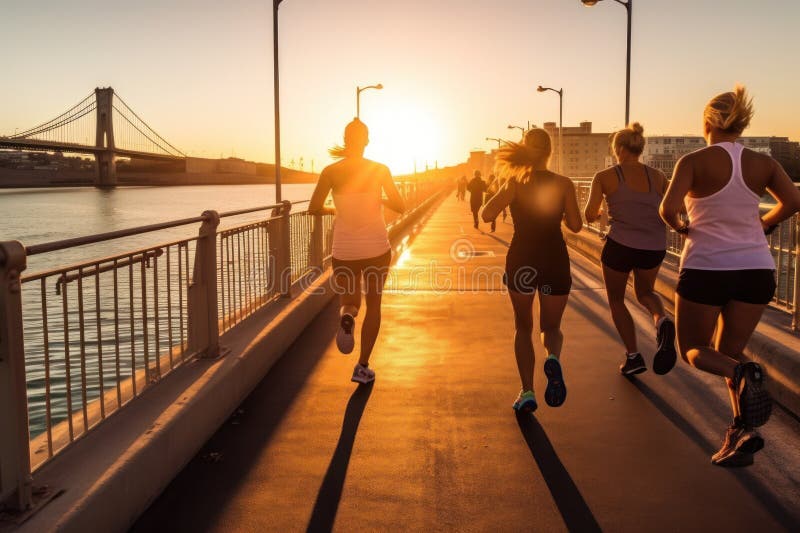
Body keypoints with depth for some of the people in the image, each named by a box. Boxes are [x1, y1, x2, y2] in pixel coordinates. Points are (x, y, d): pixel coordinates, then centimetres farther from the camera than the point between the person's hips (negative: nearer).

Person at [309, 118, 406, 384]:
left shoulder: (331, 171, -4)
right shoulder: (380, 170, -5)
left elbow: (314, 208, -4)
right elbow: (400, 206, -1)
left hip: (344, 250, 1)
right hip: (377, 247, -1)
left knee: (350, 300, 20)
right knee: (373, 305, 15)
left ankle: (346, 314, -18)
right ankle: (362, 367, 12)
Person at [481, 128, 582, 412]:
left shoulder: (514, 183, -4)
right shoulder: (563, 184, -2)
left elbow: (486, 215, -10)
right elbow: (575, 225, 1)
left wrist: (501, 192, 8)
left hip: (521, 261, 0)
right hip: (555, 261, 0)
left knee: (523, 327, 16)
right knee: (551, 326, 16)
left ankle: (527, 391, 5)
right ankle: (553, 359, -19)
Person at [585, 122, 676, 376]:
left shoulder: (605, 177, -3)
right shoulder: (657, 176, 6)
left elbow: (589, 215, -7)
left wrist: (601, 214, 15)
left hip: (620, 245, -3)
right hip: (655, 248, 3)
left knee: (616, 300, 20)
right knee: (645, 292, 29)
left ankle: (633, 356, 10)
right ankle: (662, 321, -4)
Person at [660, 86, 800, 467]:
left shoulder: (695, 161, -7)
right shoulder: (762, 163, 4)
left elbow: (668, 208, -19)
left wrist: (680, 227, 2)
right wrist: (761, 225, 13)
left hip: (706, 267, -4)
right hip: (756, 268, 4)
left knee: (693, 349, 12)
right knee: (730, 350, 18)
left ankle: (741, 375, -20)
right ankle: (741, 429, 0)